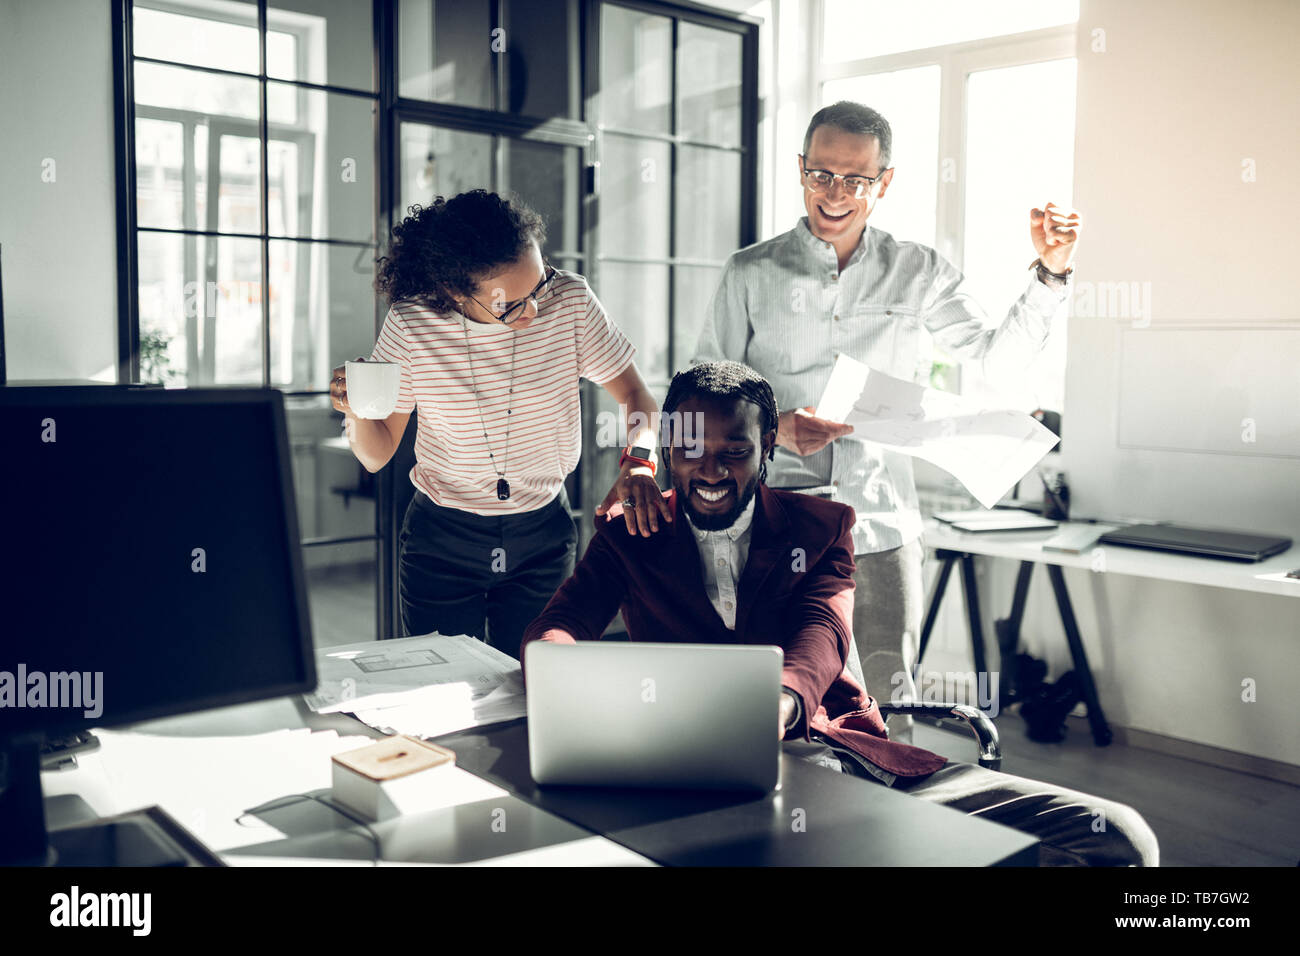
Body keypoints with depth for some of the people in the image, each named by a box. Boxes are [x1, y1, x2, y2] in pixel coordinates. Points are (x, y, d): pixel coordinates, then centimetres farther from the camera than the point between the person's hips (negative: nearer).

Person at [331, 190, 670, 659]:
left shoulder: (569, 300, -13)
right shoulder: (411, 323, -14)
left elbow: (634, 393, -3)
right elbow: (376, 455, -5)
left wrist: (638, 464, -22)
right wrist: (357, 412, -27)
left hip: (544, 536, 1)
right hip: (441, 542, -1)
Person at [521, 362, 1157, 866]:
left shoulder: (819, 525, 17)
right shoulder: (629, 538, 16)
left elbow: (824, 629, -1)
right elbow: (554, 628, 3)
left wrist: (784, 698, -27)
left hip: (831, 740, 4)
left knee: (1119, 838, -12)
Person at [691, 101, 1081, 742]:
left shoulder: (917, 273, 9)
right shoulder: (751, 274, 5)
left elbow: (997, 359, 13)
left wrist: (1050, 272, 3)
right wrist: (773, 427, -15)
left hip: (882, 527, 1)